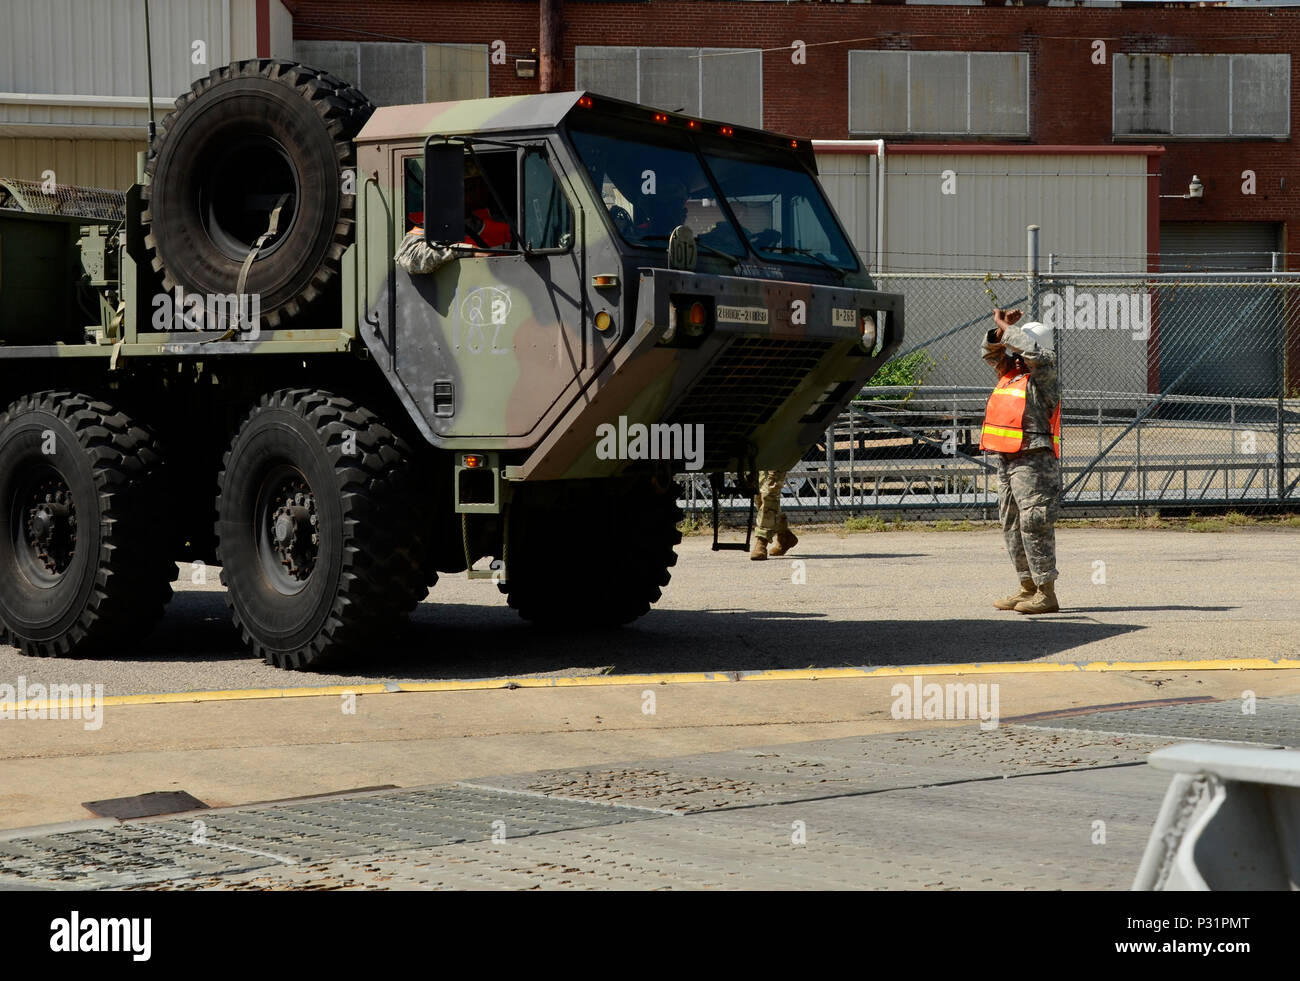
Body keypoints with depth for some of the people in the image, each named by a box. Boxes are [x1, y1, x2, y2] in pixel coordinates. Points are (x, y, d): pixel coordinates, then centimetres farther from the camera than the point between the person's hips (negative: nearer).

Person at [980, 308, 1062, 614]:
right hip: (1007, 462, 9)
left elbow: (1033, 351, -24)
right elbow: (990, 350, 25)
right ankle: (1028, 588, 19)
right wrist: (1002, 329, 7)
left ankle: (1046, 593, -10)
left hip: (1034, 463, -9)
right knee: (1012, 526, 12)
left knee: (1034, 525, -11)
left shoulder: (1042, 377, -7)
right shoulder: (1010, 373, 15)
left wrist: (1006, 328, -12)